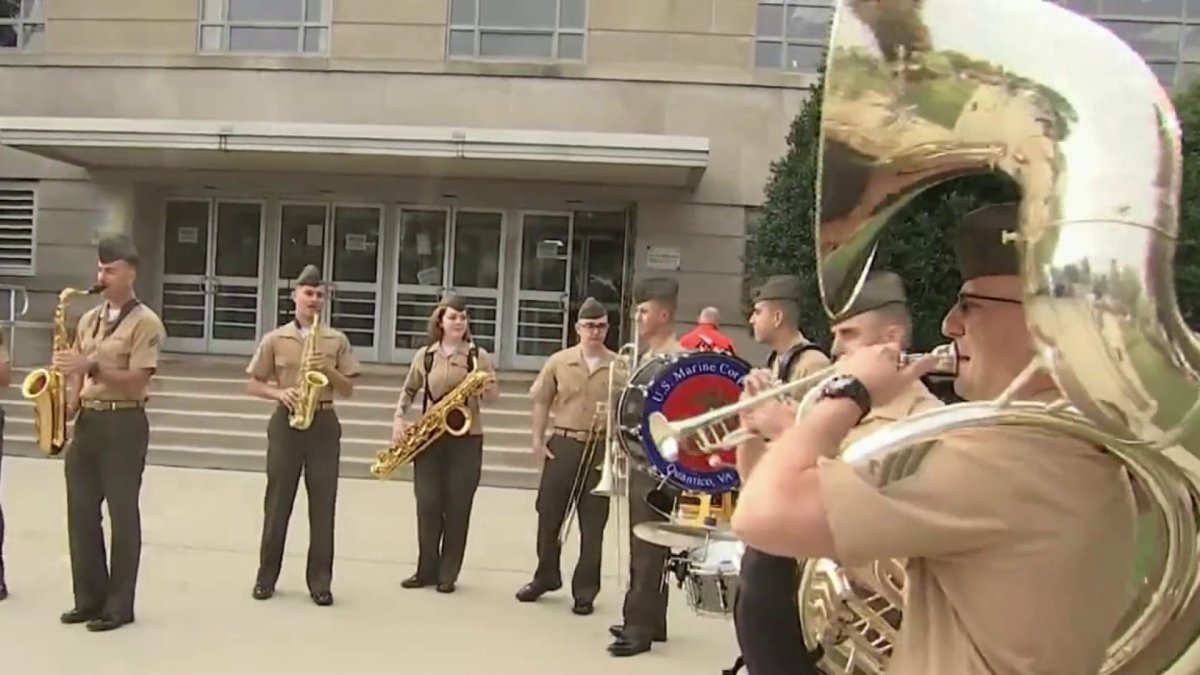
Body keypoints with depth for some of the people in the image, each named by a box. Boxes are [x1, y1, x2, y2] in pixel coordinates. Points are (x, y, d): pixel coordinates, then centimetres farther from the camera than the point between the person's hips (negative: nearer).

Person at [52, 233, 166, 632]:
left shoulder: (145, 322, -8)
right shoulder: (88, 319, 14)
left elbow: (137, 380, -15)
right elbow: (79, 373, 18)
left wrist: (92, 366, -24)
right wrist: (69, 402, 0)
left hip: (123, 424, -7)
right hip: (87, 422, 7)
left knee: (122, 514, 0)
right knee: (81, 511, 9)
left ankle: (119, 605, 9)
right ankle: (89, 597, 21)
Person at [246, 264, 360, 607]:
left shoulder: (337, 340, 5)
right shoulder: (274, 339, 3)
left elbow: (348, 389, 5)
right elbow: (253, 385, 7)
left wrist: (327, 369, -12)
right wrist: (279, 392, -12)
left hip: (324, 423, 1)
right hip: (286, 422, 0)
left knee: (323, 504, 1)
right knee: (278, 501, 5)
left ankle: (320, 580, 8)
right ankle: (266, 576, 18)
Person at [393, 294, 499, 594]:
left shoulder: (478, 355, 2)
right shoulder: (425, 355, 7)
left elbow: (493, 396, 1)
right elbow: (409, 391, 15)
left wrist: (489, 387, -22)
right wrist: (398, 417, -1)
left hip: (466, 438, -1)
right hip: (429, 437, 1)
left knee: (457, 507, 2)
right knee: (427, 505, 0)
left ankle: (448, 573, 12)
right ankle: (426, 569, 15)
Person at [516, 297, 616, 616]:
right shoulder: (559, 361, 2)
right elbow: (541, 401, 9)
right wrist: (538, 438, 3)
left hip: (600, 449, -1)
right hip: (562, 445, 1)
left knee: (593, 524, 6)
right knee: (549, 514, 10)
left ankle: (585, 591, 18)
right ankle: (545, 576, 30)